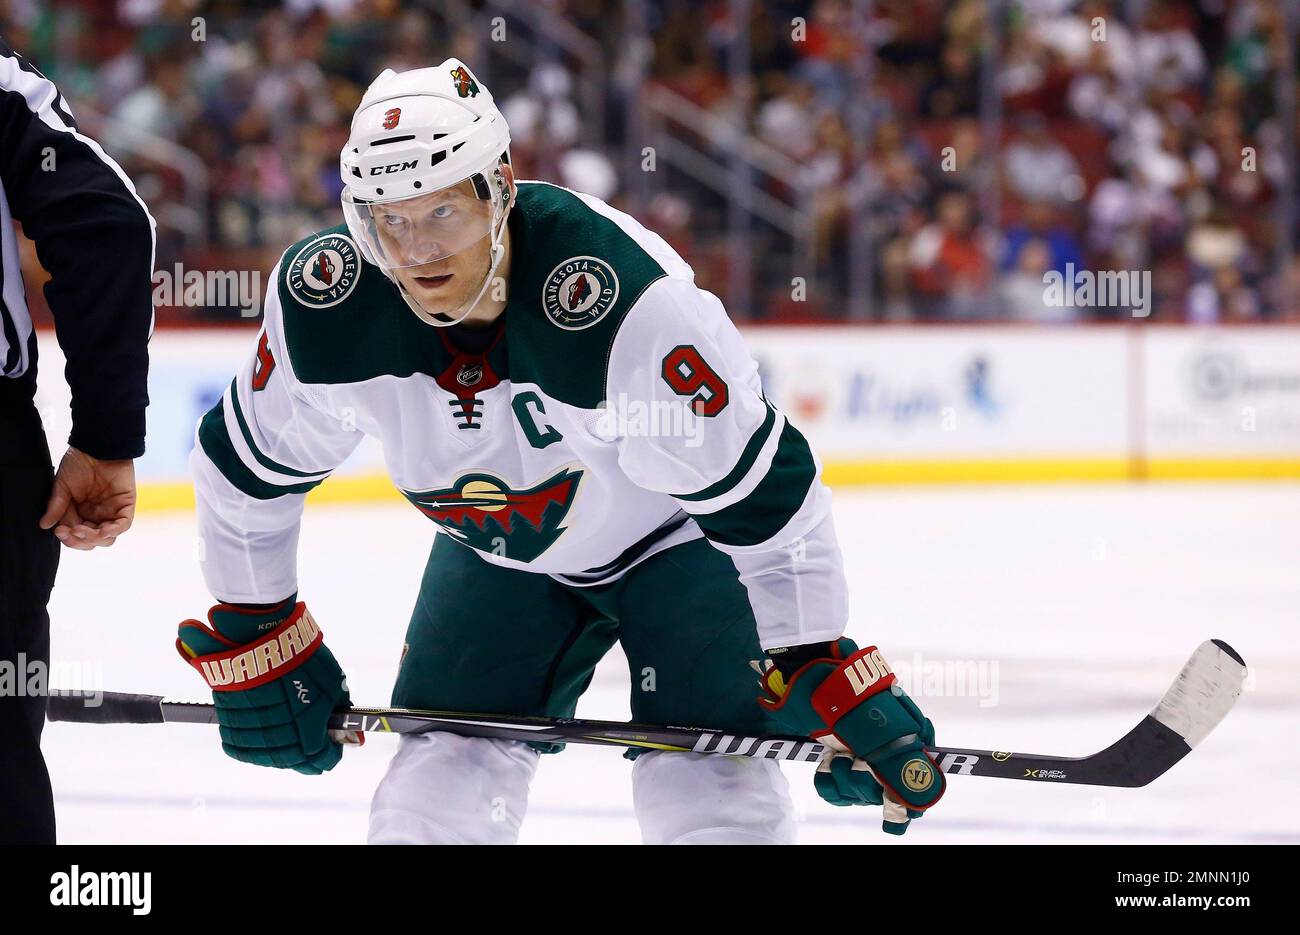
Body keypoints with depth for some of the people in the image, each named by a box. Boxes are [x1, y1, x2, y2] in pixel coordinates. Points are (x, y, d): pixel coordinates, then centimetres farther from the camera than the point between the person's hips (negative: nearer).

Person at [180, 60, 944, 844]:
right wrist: (253, 640, 1)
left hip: (679, 537, -4)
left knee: (708, 792, -18)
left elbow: (768, 497, -30)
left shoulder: (631, 307, -38)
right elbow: (249, 468, -4)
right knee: (435, 795, -4)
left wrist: (829, 679, -27)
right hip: (500, 555, 4)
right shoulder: (322, 310, -24)